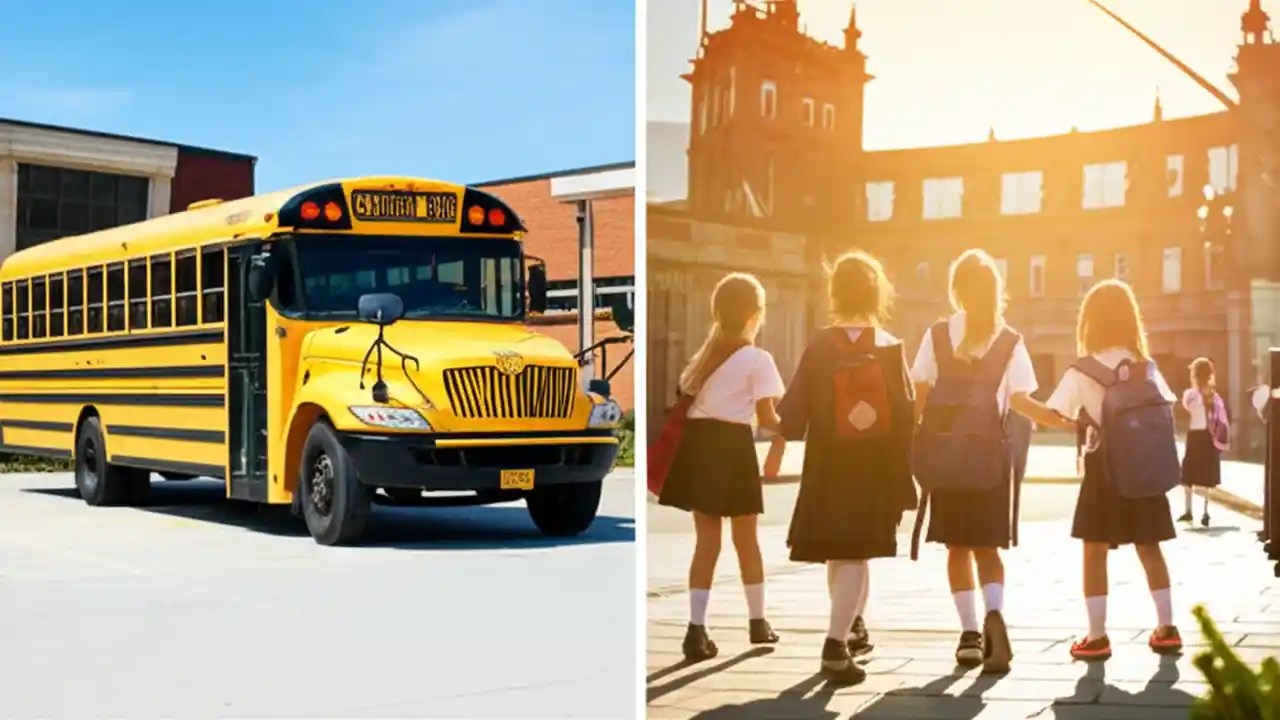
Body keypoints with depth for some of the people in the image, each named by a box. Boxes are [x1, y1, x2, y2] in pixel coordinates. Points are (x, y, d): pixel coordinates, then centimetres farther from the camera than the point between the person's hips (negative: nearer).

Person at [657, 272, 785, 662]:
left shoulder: (705, 353, 12)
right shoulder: (758, 359, -6)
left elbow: (684, 394, 8)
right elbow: (767, 419, -6)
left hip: (697, 443, 5)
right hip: (732, 445, -5)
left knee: (706, 541, 6)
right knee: (746, 538, 11)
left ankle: (697, 627, -3)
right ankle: (757, 621, 25)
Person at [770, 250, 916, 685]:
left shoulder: (820, 346, -5)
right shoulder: (890, 348, -5)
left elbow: (796, 405, -3)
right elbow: (905, 415, -6)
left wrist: (779, 446, 13)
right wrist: (903, 476, 3)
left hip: (829, 466, 1)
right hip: (876, 467, -1)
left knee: (838, 551, 18)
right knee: (855, 553, 1)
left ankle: (850, 627, 37)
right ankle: (837, 645, -12)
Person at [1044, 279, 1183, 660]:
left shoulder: (1081, 371, -10)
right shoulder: (1146, 366, 2)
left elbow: (1054, 415, -16)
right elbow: (1168, 412, 3)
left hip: (1104, 468, -4)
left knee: (1095, 552, 3)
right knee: (1148, 547, 14)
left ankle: (1097, 637, 3)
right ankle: (1166, 629, 19)